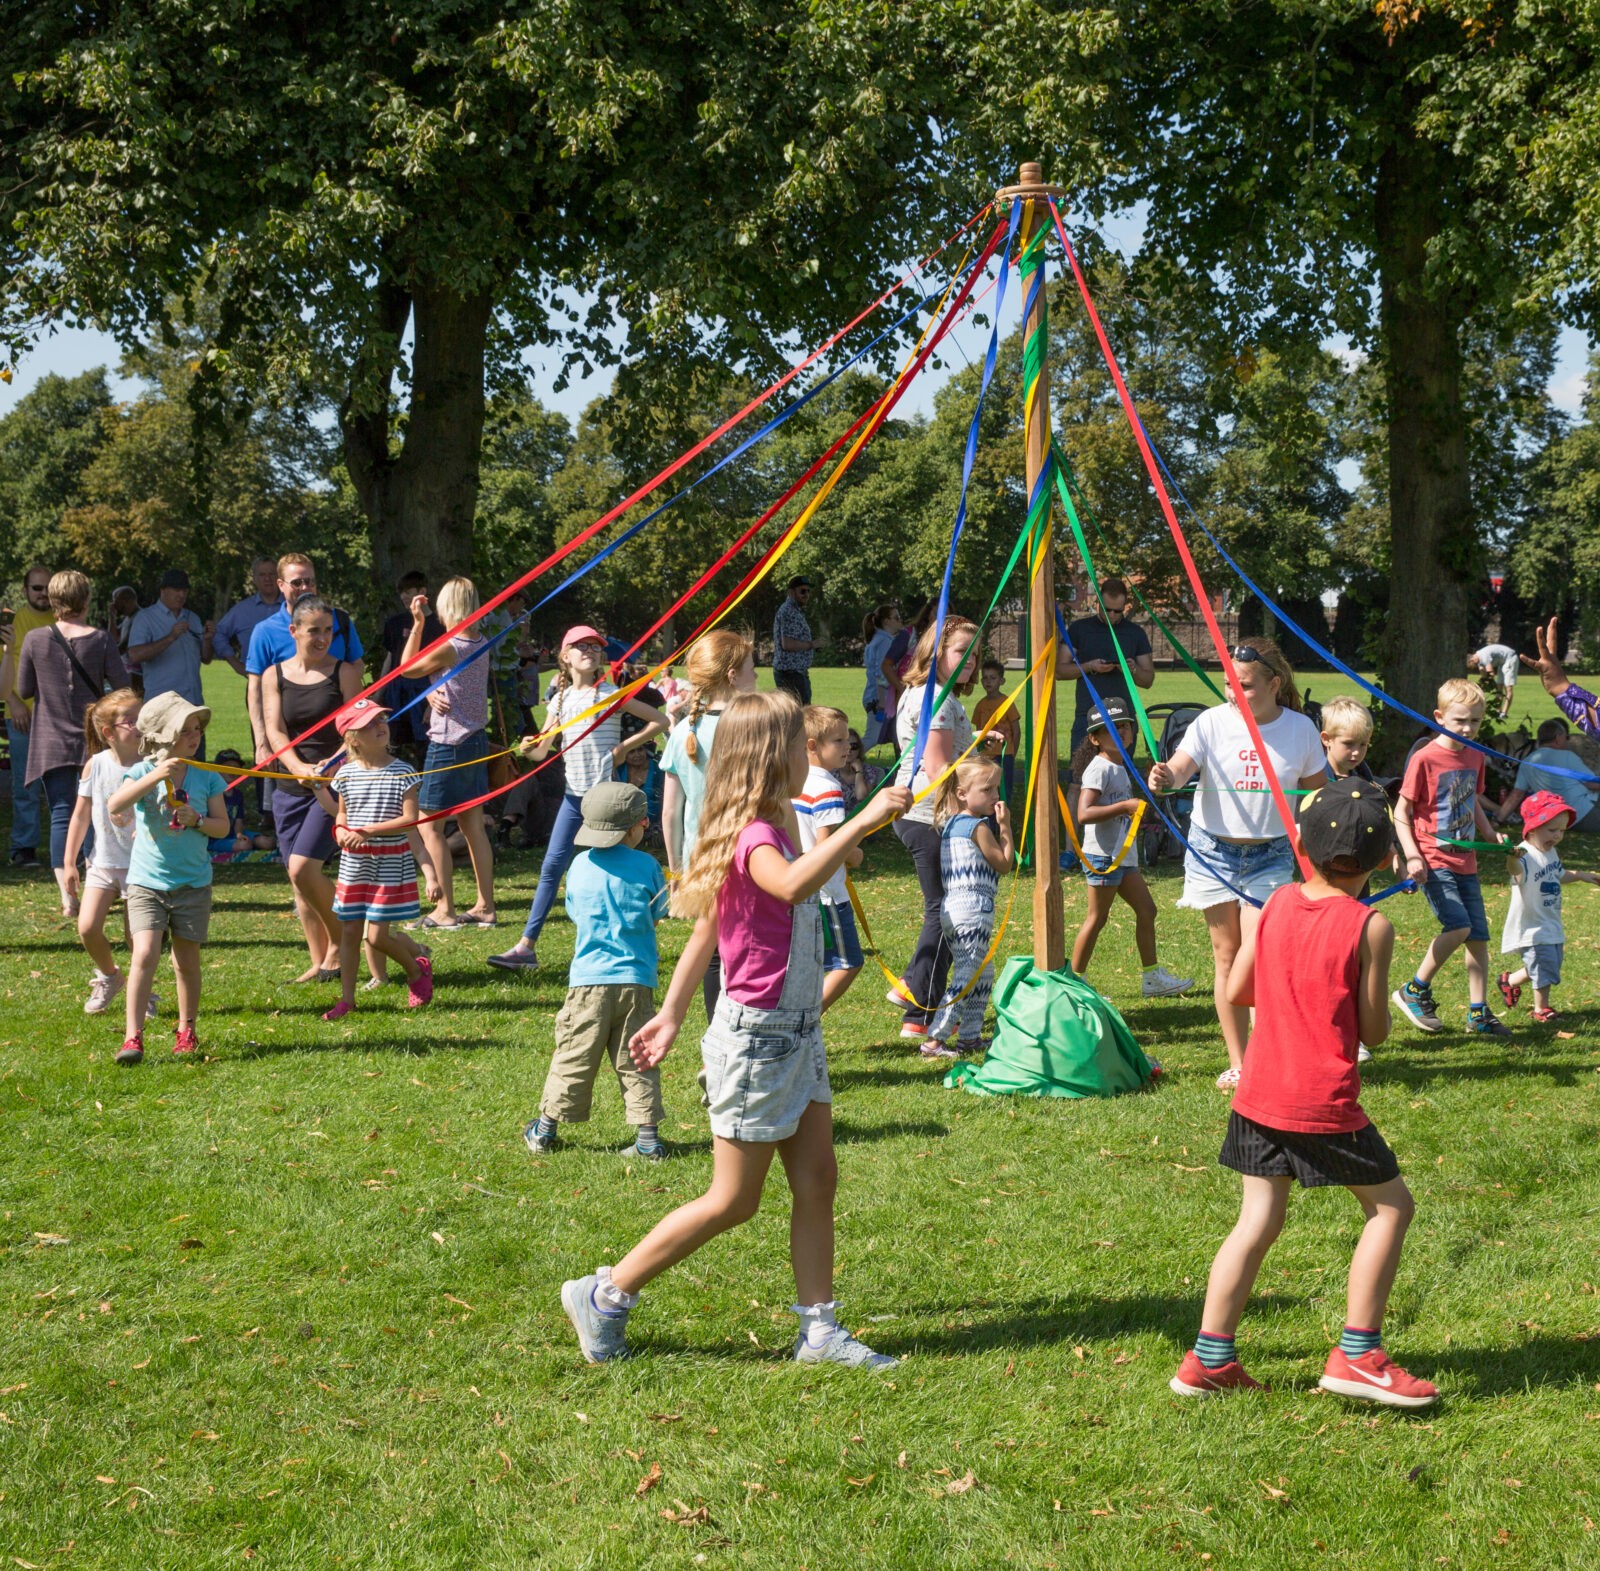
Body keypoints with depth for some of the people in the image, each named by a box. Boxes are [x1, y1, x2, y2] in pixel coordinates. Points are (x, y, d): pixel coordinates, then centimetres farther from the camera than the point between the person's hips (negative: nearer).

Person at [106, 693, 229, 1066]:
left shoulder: (206, 777, 2)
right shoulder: (143, 772, -6)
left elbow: (222, 826, 5)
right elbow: (114, 805, -23)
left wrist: (197, 821, -16)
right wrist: (157, 776, -31)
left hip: (193, 883, 2)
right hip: (146, 881, -2)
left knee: (187, 961, 10)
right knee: (145, 954, -16)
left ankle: (186, 1031, 27)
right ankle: (133, 1038, -14)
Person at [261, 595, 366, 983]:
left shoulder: (344, 672, -1)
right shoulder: (274, 675, 6)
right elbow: (274, 730, -4)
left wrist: (332, 765, -23)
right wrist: (297, 766, -22)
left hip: (332, 785, -4)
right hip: (289, 787, 4)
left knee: (303, 867, -17)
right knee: (297, 877, 6)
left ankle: (339, 940, 4)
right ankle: (319, 962, 16)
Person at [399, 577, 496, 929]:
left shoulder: (449, 648, -19)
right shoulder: (479, 644, 5)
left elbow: (407, 667, -2)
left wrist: (417, 623, 1)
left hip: (448, 745, -8)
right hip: (476, 741, 8)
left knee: (429, 825, 0)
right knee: (473, 825, 13)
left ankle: (445, 910, 0)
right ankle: (485, 906, 16)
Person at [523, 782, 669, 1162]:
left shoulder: (580, 865, 2)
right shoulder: (646, 866, -4)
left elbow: (575, 913, 13)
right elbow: (659, 913, 7)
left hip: (589, 980, 1)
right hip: (636, 980, -1)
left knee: (573, 1057, 9)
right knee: (636, 1061, 6)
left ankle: (545, 1130, 18)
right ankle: (648, 1136, 5)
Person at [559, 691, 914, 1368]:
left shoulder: (764, 831, 12)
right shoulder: (755, 837, -20)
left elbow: (705, 931, 17)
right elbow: (793, 886, -44)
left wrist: (670, 1015, 21)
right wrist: (864, 819, -41)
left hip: (795, 1033, 10)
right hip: (757, 1037, -10)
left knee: (817, 1180, 9)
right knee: (732, 1202, 0)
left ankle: (818, 1330, 16)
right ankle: (605, 1296, 10)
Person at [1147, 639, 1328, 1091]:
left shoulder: (1300, 729, -3)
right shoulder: (1213, 722, -8)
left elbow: (1317, 792, 8)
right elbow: (1182, 767, -21)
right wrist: (1166, 777, -44)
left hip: (1270, 855, 0)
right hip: (1214, 850, 1)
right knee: (1226, 955, 6)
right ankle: (1236, 1062, 15)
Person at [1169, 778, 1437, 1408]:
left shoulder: (1276, 903, 4)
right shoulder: (1370, 925, -10)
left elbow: (1235, 990, 9)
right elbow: (1374, 1031, -6)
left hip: (1259, 1095, 6)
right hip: (1325, 1103, -5)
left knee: (1258, 1221, 11)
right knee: (1391, 1206, 10)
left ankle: (1208, 1359, 10)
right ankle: (1357, 1356, 6)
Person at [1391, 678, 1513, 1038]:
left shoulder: (1475, 758, 9)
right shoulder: (1425, 758, -11)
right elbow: (1401, 813, -9)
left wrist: (1492, 837, 10)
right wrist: (1412, 856, -18)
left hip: (1465, 861, 7)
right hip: (1434, 861, -7)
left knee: (1479, 935, 5)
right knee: (1458, 926, -19)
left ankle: (1479, 1013, 14)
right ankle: (1415, 992, -2)